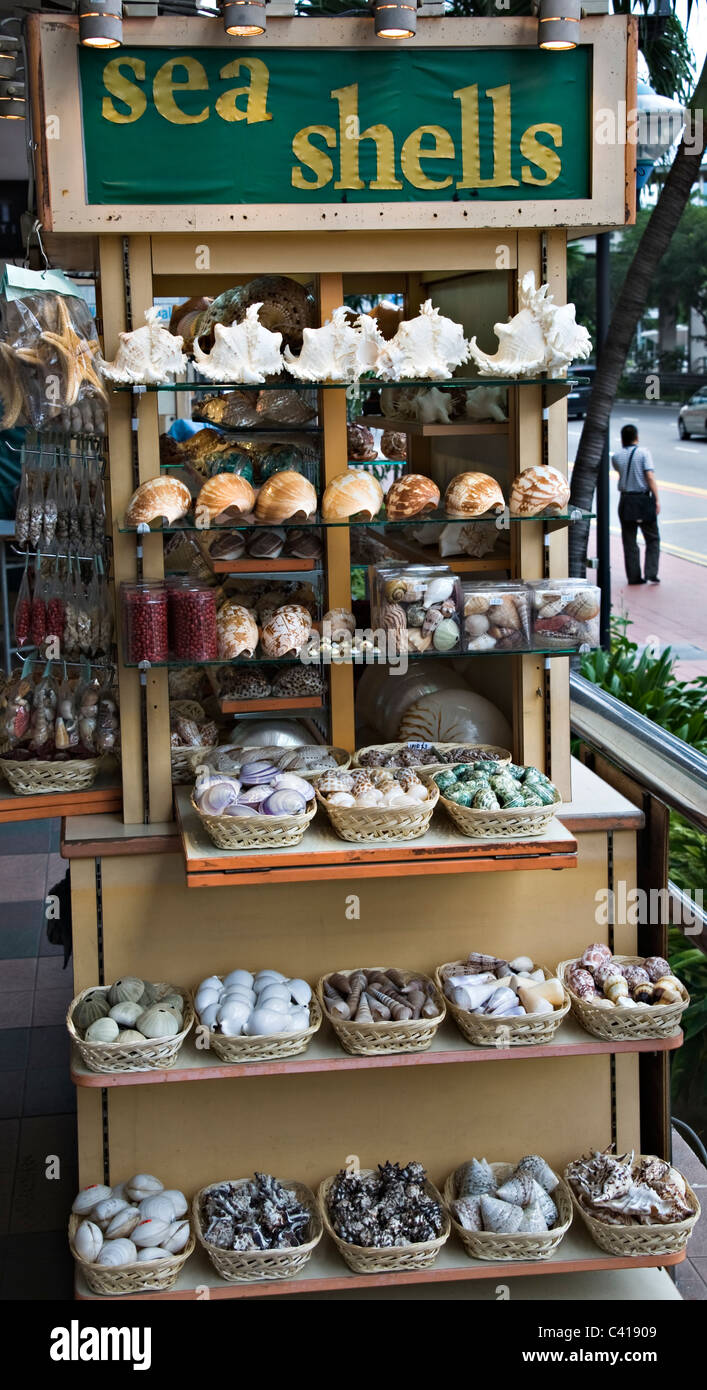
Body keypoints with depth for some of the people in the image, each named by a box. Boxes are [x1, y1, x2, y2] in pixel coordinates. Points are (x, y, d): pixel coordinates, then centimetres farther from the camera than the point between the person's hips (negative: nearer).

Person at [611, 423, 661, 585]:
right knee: (652, 538, 8)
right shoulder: (643, 453, -8)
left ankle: (634, 576, 8)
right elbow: (650, 477, -15)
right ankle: (651, 574, -3)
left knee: (629, 541, 9)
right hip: (644, 499, -3)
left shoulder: (616, 456, 2)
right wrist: (657, 499, -13)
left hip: (626, 501, 3)